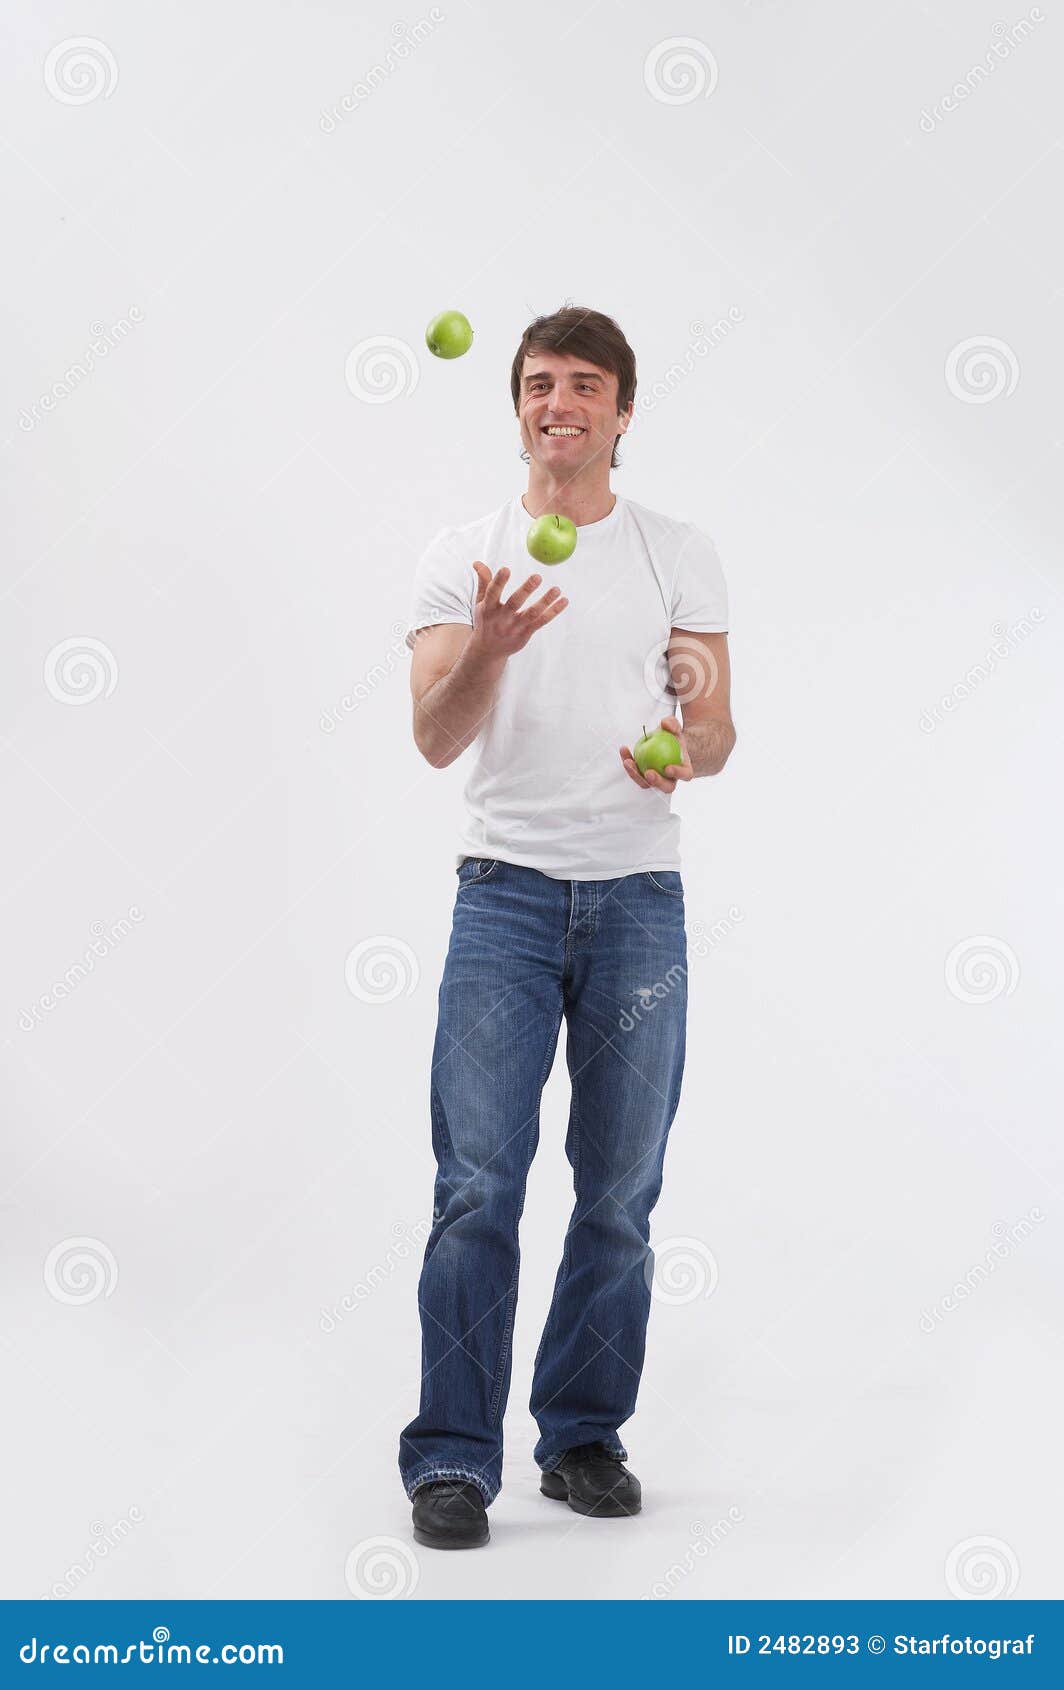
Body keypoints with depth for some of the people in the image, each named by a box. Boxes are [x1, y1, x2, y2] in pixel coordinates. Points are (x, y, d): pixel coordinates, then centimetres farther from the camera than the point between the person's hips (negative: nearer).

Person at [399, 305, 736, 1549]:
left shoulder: (682, 556, 10)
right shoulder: (460, 558, 6)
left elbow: (714, 736, 6)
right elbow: (435, 738, -5)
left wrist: (690, 743, -18)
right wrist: (486, 649, -26)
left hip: (639, 896, 2)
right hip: (505, 888, -1)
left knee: (620, 1192, 5)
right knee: (477, 1184, -7)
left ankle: (583, 1437, 19)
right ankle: (451, 1459, 0)